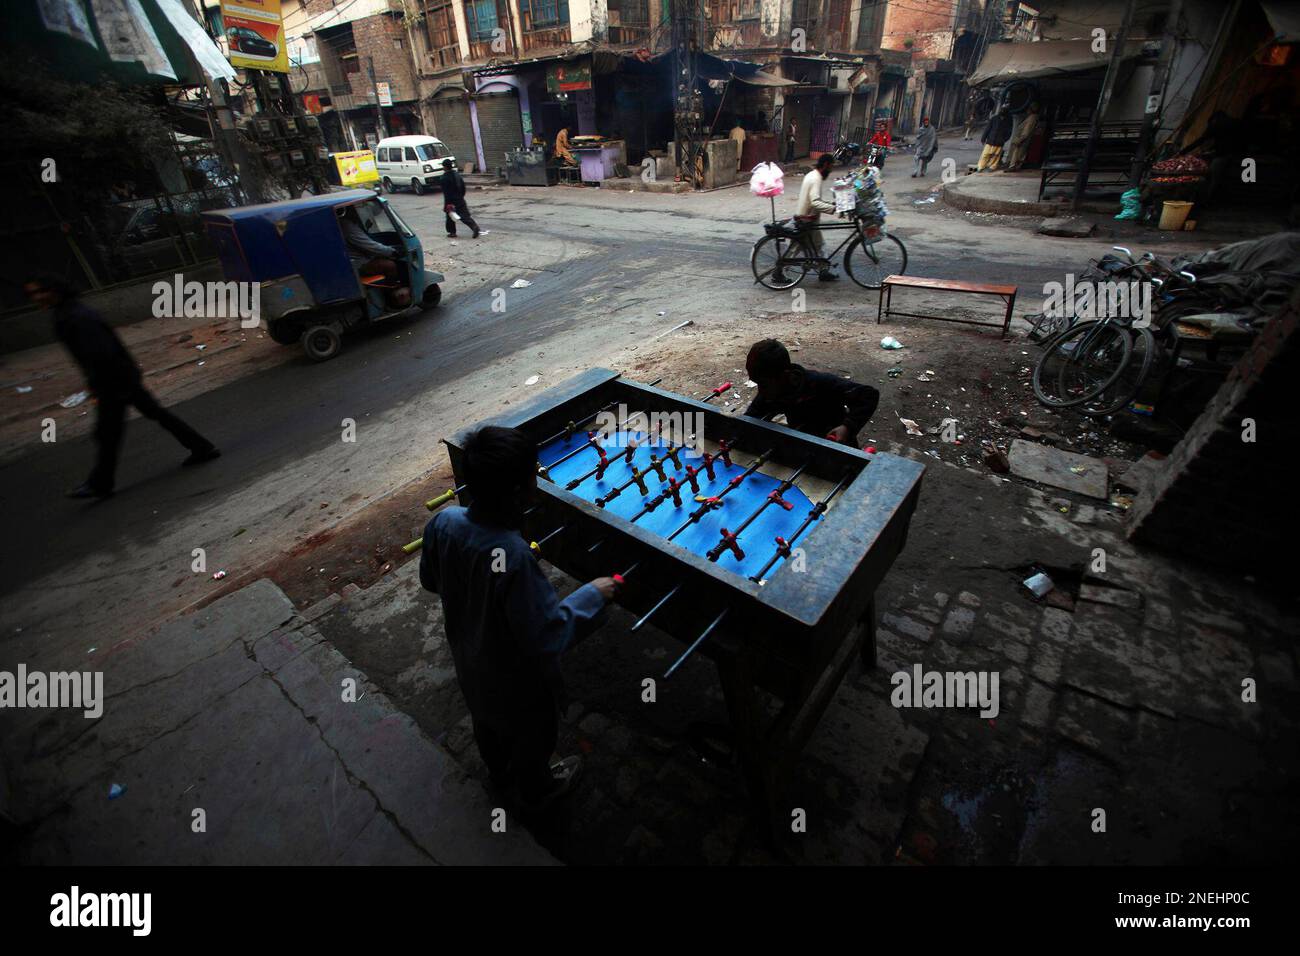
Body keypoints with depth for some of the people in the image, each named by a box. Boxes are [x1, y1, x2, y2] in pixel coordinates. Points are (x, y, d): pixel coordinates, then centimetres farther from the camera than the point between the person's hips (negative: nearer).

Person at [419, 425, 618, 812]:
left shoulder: (443, 522, -22)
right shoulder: (514, 559, -44)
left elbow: (430, 580, -3)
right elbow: (547, 639, -33)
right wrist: (592, 595, -23)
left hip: (469, 662, 6)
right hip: (516, 678, -6)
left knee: (488, 722, 34)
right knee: (533, 735, 26)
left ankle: (501, 774, 64)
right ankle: (535, 792, 56)